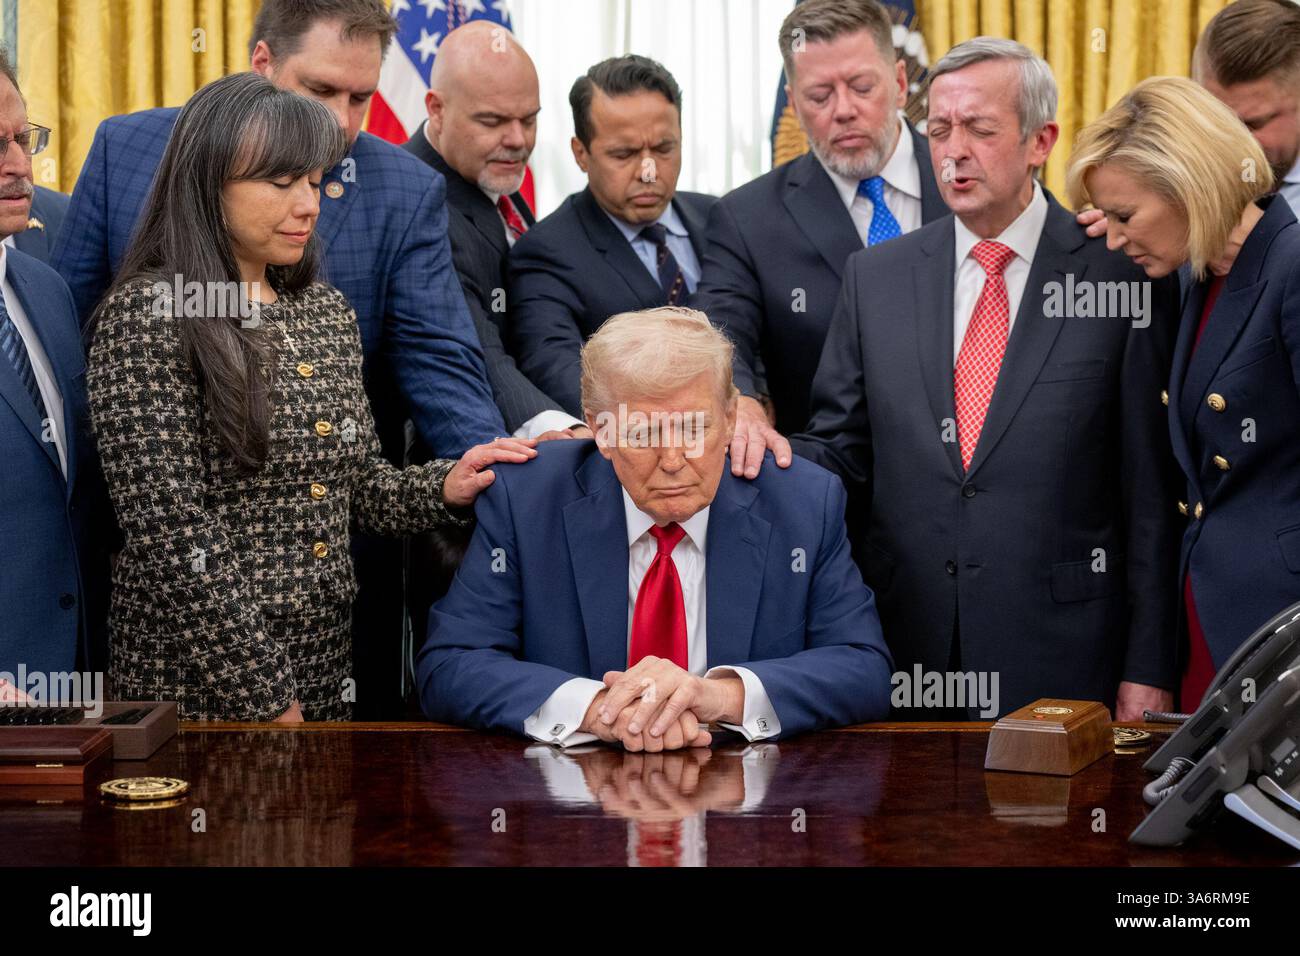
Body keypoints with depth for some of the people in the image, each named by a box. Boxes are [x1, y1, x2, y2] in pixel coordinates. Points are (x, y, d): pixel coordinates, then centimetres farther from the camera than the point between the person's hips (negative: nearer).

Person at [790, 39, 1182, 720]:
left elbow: (1149, 486, -3)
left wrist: (1148, 669, -5)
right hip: (908, 652, 3)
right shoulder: (875, 276, 8)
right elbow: (838, 448, 11)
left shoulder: (1121, 274, -2)